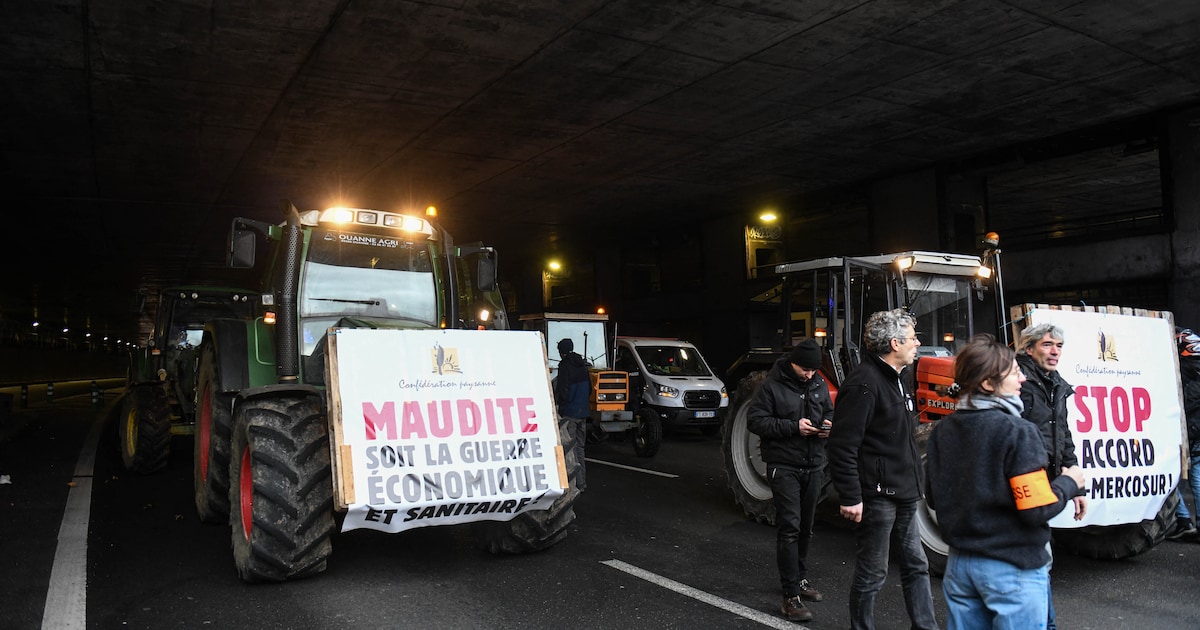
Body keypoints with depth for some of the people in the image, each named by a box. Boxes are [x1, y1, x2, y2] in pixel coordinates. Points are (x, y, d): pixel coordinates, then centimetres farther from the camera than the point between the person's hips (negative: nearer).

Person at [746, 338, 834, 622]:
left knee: (805, 527, 15)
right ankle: (791, 595, -5)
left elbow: (829, 411, 19)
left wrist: (829, 424, -5)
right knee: (789, 527, -9)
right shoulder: (772, 385, -10)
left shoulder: (819, 384, 7)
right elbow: (754, 420, -13)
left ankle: (800, 578, 33)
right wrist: (793, 427, -21)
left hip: (813, 466, 6)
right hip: (784, 467, -6)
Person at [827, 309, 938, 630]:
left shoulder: (895, 380, 14)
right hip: (876, 496, -10)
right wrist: (850, 497, -24)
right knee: (872, 575, 4)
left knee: (916, 566, 17)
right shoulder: (864, 383, -19)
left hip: (902, 496, 10)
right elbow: (842, 445, -24)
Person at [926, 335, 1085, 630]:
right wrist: (1069, 482, -2)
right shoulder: (1016, 433, -18)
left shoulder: (942, 430, 1)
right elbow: (1037, 509, -20)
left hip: (960, 563, 6)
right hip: (1012, 571, -6)